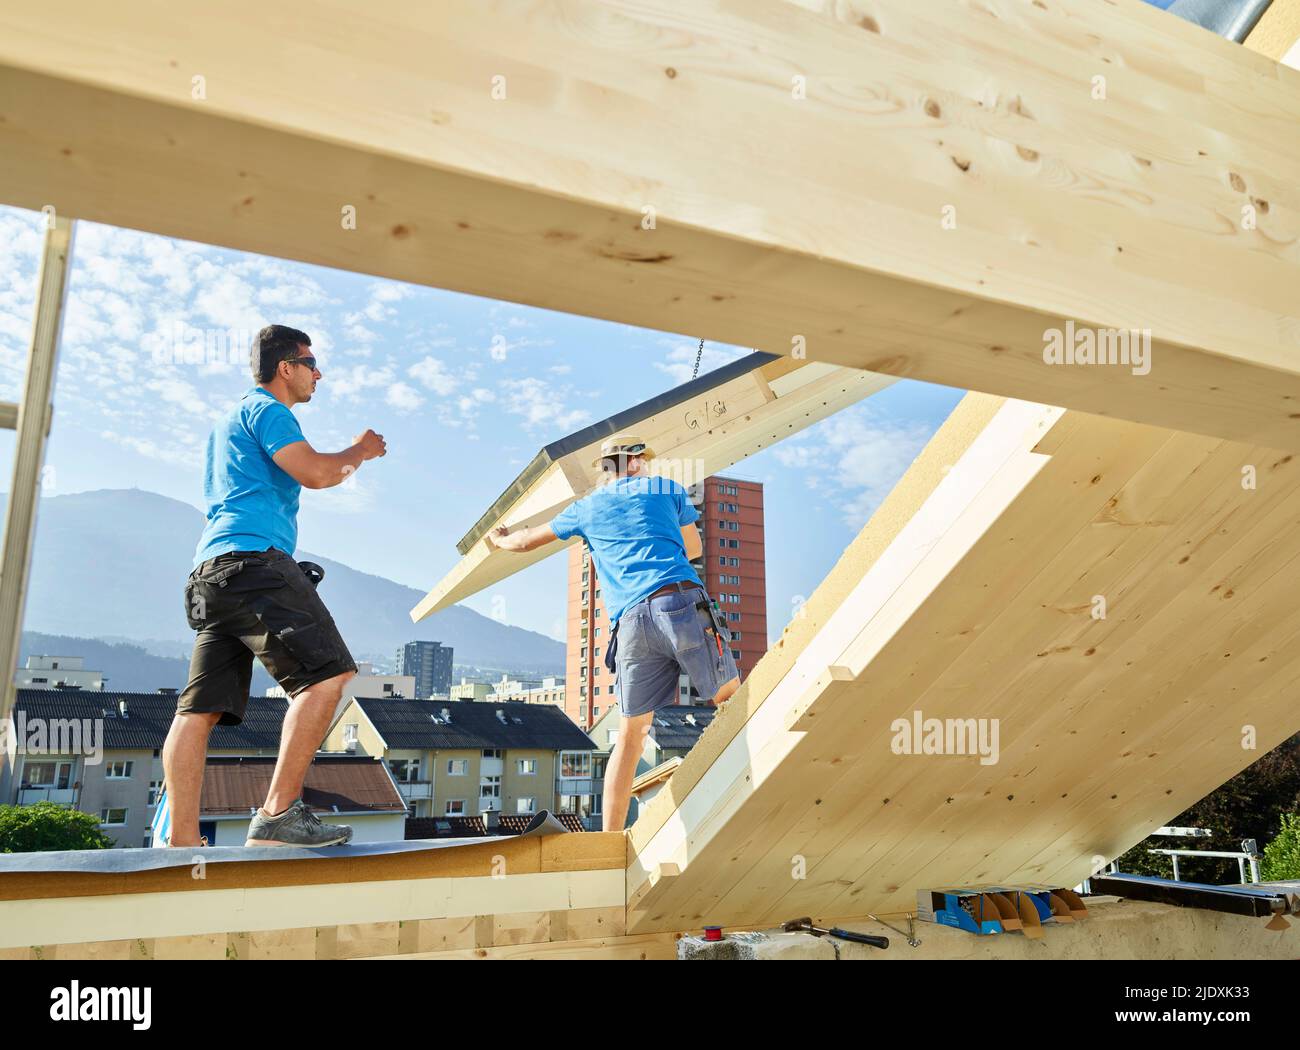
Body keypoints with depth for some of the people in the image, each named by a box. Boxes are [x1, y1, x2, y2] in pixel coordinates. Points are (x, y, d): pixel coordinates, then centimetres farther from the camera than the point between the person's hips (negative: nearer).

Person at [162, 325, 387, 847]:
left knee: (200, 707, 1)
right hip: (253, 560, -11)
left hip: (211, 574, 11)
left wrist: (353, 457, 39)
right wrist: (360, 451, 7)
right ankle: (278, 813, -20)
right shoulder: (266, 410, 1)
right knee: (327, 674, -15)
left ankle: (181, 842, -1)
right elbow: (313, 473, -12)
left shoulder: (234, 418, 33)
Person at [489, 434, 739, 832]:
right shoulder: (667, 489, 19)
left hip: (632, 622, 2)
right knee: (732, 702, 5)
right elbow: (693, 549, 29)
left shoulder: (586, 508, 24)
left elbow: (528, 540, 37)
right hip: (683, 605, -2)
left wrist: (501, 540, 59)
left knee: (630, 734, 9)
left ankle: (610, 837, 9)